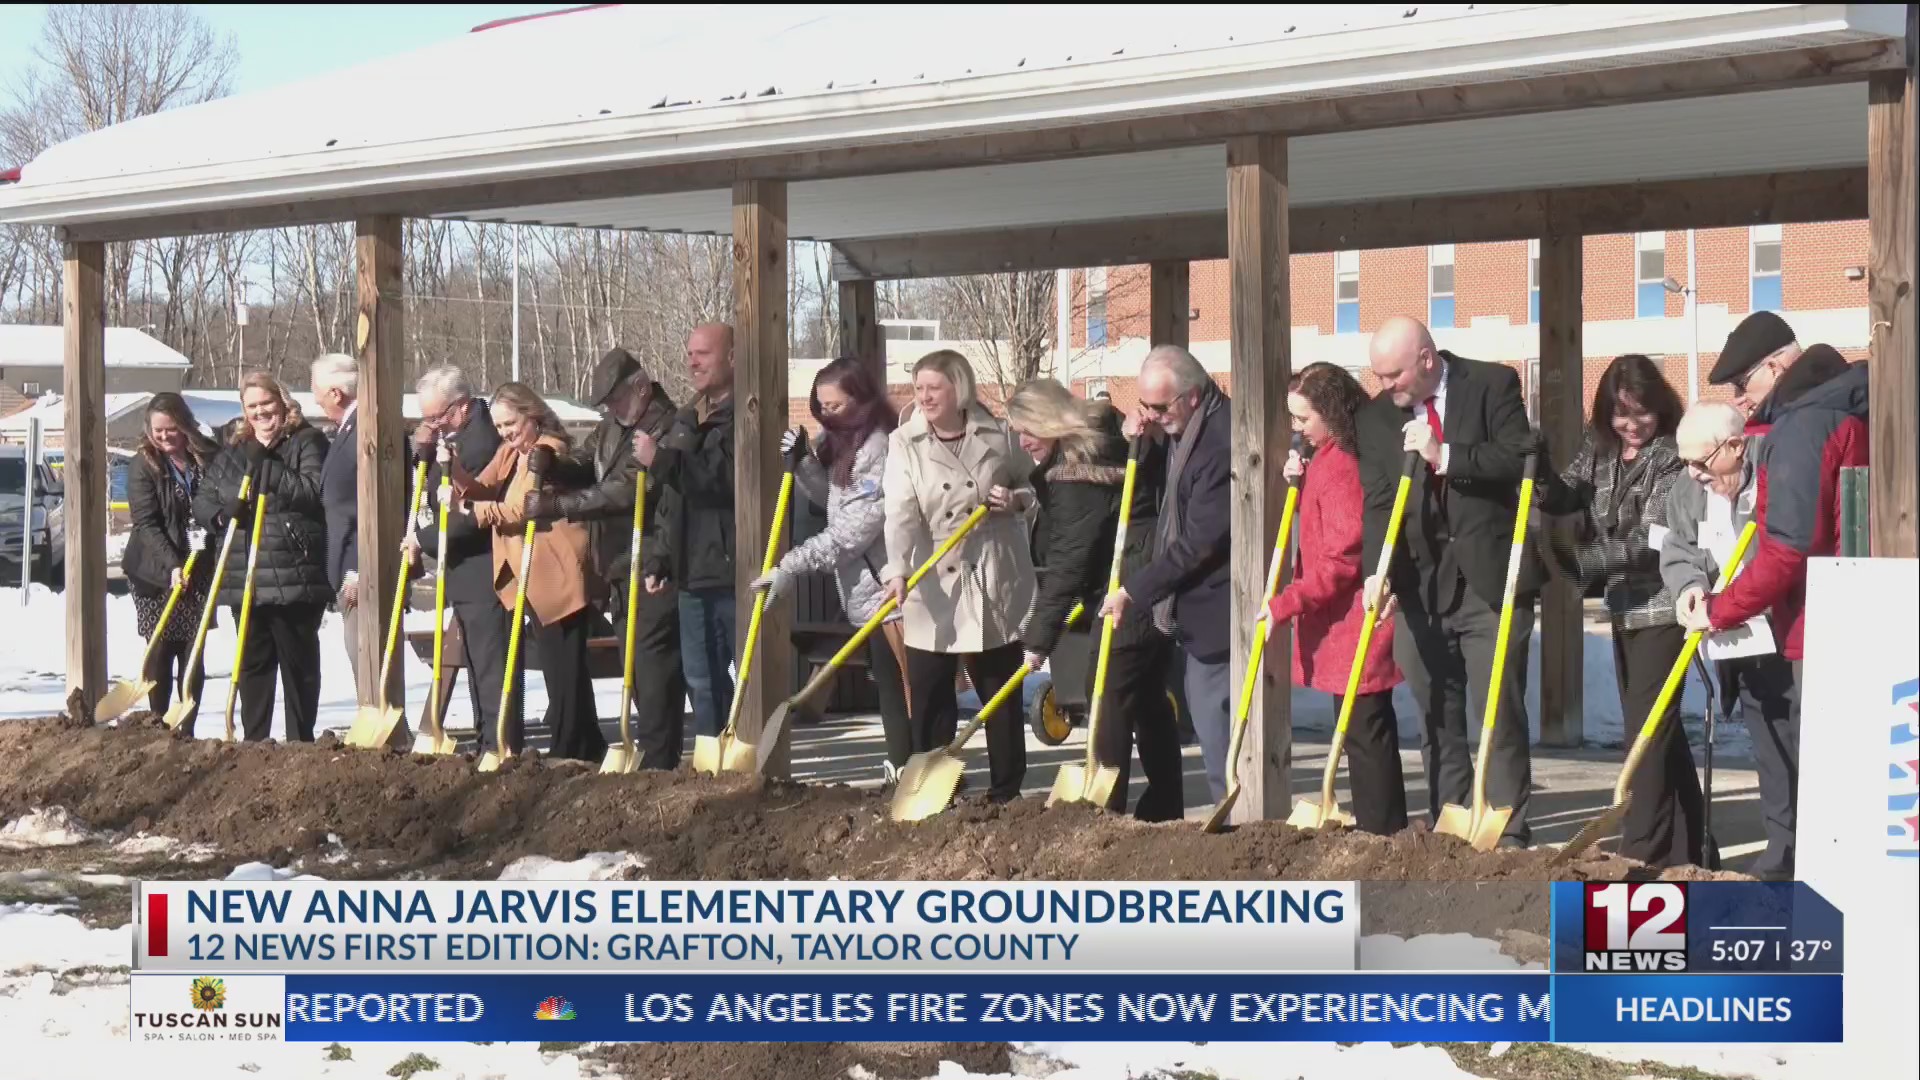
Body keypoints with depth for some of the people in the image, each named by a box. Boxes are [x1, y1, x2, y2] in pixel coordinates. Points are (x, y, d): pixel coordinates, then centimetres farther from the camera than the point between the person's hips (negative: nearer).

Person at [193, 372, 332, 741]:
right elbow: (201, 500, 17)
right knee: (252, 663, 10)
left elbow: (313, 492, -16)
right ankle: (254, 742, 17)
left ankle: (301, 742, 8)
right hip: (245, 577, 6)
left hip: (294, 576, -5)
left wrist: (264, 465, -15)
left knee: (298, 662, 1)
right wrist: (222, 513, -5)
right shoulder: (234, 452, 17)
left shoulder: (307, 443, 0)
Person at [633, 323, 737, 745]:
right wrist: (660, 560, 18)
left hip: (736, 570, -9)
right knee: (702, 679, 13)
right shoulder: (686, 419, 20)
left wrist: (661, 460, -21)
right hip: (694, 575, 9)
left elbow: (727, 479, -23)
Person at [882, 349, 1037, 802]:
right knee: (928, 698, -1)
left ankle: (1006, 793, 17)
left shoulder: (998, 436, 1)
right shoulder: (904, 443, -3)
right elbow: (900, 513, -15)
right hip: (933, 591, -1)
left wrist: (1017, 499, -9)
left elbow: (1036, 488, 15)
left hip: (996, 587, 1)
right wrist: (898, 570, -30)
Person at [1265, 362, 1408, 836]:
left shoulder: (1339, 467, -19)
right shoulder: (1328, 458, 13)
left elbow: (1341, 561, -22)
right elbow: (1325, 525, 24)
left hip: (1352, 623, -11)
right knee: (1368, 726, 16)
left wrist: (1284, 604, -21)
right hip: (1347, 623, 11)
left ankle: (1380, 831, -3)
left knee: (1363, 728, -6)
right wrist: (1299, 486, 6)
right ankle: (1384, 828, 23)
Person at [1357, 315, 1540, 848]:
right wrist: (1377, 571, -15)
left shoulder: (1492, 385, -1)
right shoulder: (1375, 416, 7)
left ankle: (1508, 833, 4)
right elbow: (1377, 503, 0)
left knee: (1500, 713, -2)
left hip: (1491, 579, -4)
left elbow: (1522, 459, -11)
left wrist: (1446, 456, -18)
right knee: (1436, 719, 7)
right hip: (1419, 585, 4)